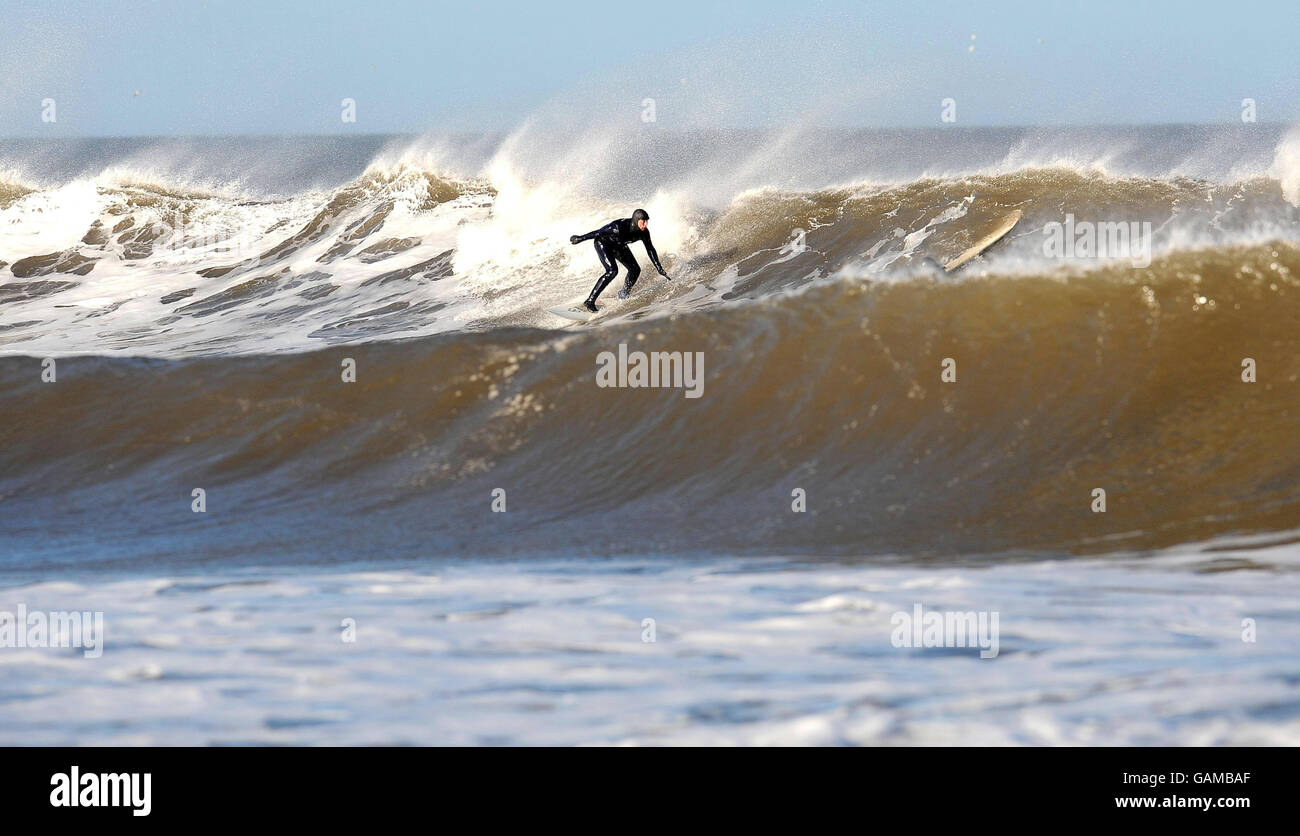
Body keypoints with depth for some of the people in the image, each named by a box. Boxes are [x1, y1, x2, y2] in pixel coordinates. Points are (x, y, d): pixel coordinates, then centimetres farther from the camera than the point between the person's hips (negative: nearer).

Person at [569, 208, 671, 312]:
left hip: (618, 245, 7)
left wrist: (660, 270, -5)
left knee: (635, 269, -3)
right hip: (603, 243, -7)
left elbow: (650, 250, -7)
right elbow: (599, 232, -31)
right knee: (612, 271, -25)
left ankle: (624, 295, 26)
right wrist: (580, 238, -23)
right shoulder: (620, 227, -40)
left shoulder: (644, 232, -21)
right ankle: (590, 301, -24)